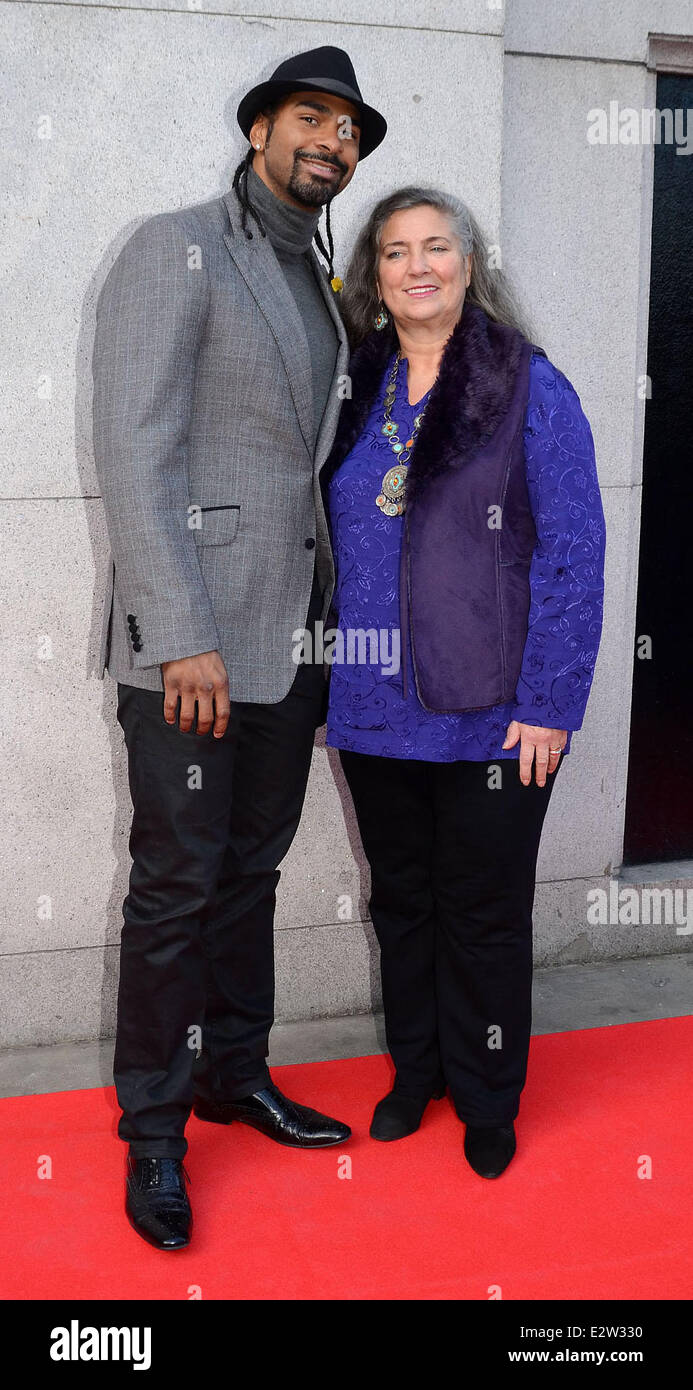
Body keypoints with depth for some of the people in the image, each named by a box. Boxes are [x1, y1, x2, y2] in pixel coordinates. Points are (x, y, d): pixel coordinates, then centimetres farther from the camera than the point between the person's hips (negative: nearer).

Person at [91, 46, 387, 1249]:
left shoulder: (319, 290, 18)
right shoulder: (175, 251, -5)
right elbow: (133, 451, -14)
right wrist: (184, 636, -20)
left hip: (289, 640, 7)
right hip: (189, 640, -7)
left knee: (251, 871, 15)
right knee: (177, 886, 0)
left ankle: (235, 1076, 30)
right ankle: (152, 1133, 15)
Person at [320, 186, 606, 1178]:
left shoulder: (530, 388, -7)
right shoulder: (357, 394, 7)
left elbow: (573, 555, -9)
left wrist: (550, 704, -14)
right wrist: (335, 672, 6)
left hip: (487, 717, -4)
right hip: (373, 710, 4)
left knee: (484, 914, 9)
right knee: (401, 899, 17)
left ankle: (488, 1100, 29)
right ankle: (416, 1068, 37)